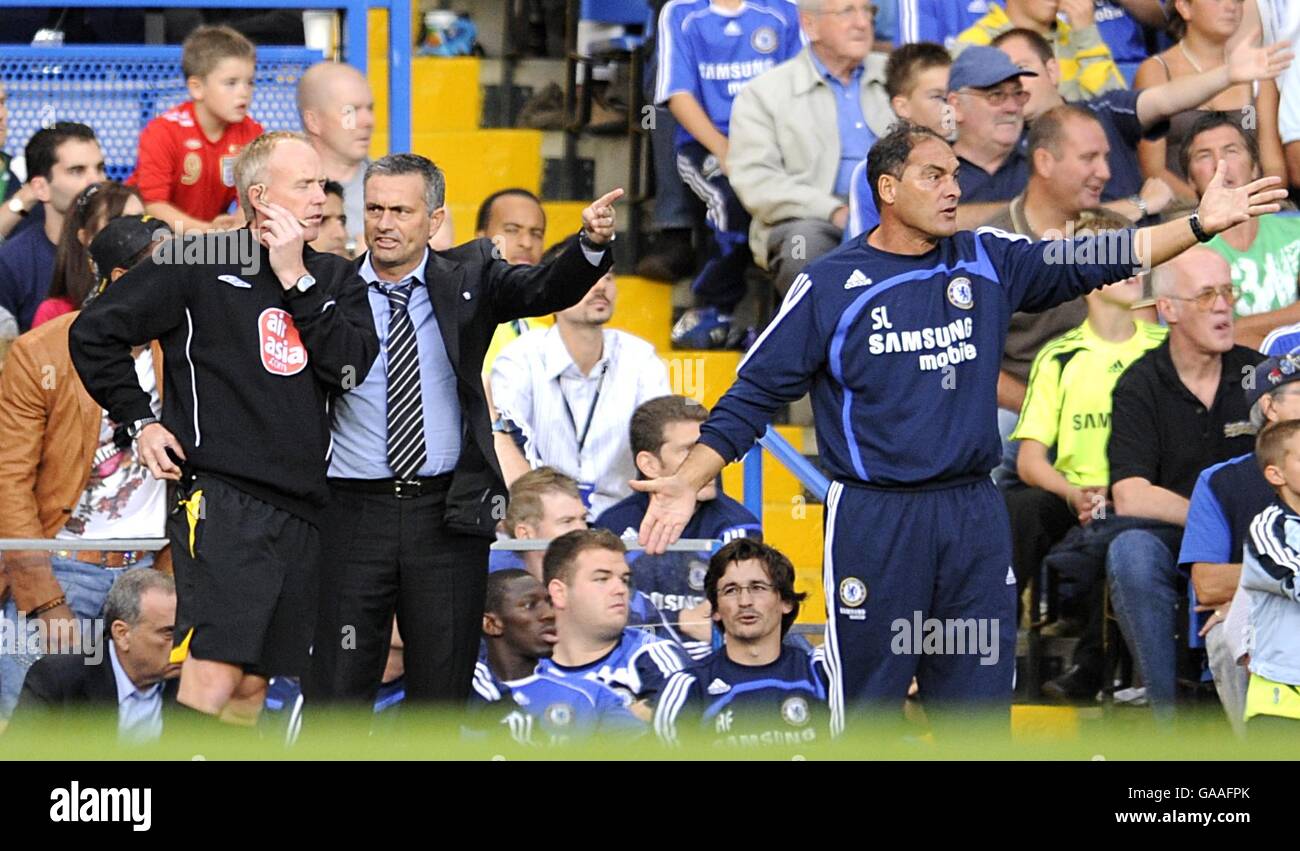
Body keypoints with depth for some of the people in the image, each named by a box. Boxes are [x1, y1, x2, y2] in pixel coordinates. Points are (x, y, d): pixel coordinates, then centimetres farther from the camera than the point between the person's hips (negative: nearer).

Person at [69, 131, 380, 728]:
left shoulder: (333, 280, 14)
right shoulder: (198, 265, 0)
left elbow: (354, 368, -3)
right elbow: (94, 333, 3)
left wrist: (296, 281, -5)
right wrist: (139, 422, 1)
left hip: (302, 508, 6)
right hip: (221, 497, -6)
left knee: (251, 688, 7)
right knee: (213, 678, -18)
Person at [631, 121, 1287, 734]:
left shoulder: (987, 261, 8)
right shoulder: (829, 286, -1)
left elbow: (1094, 261, 6)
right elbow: (755, 395, 0)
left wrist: (1200, 225, -5)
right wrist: (687, 482, -9)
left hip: (975, 520, 4)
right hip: (874, 522, -4)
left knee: (980, 708, 6)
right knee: (865, 711, -1)